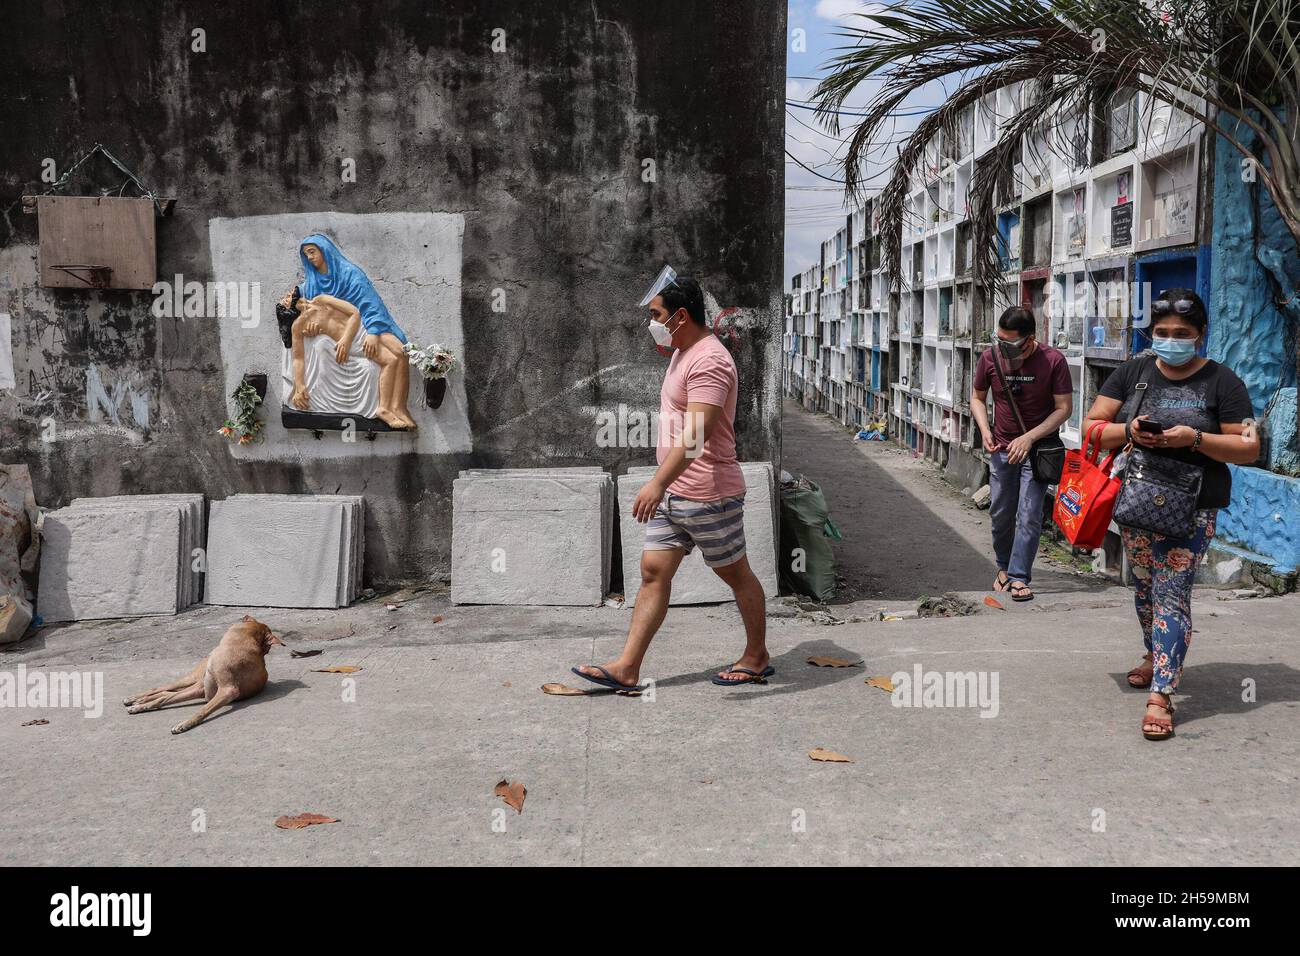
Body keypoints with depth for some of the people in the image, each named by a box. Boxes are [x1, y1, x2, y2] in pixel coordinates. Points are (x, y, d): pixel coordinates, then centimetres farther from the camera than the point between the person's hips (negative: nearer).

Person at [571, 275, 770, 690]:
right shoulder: (683, 352, 12)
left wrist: (658, 482, -36)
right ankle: (627, 668, 7)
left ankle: (757, 658, 23)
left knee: (736, 575, 7)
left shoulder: (709, 362, -20)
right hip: (672, 492, 9)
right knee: (653, 573, 5)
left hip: (708, 495, -9)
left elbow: (695, 433, -30)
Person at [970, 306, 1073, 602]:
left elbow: (1064, 408, -11)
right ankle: (1004, 567, 31)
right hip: (1002, 448, 3)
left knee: (1029, 516, -8)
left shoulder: (1053, 360, -16)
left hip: (1039, 447, -3)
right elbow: (977, 397, 6)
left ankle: (1019, 577, -2)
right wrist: (984, 429, -10)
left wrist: (1029, 438, -20)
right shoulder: (990, 357, -9)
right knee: (1000, 514, 11)